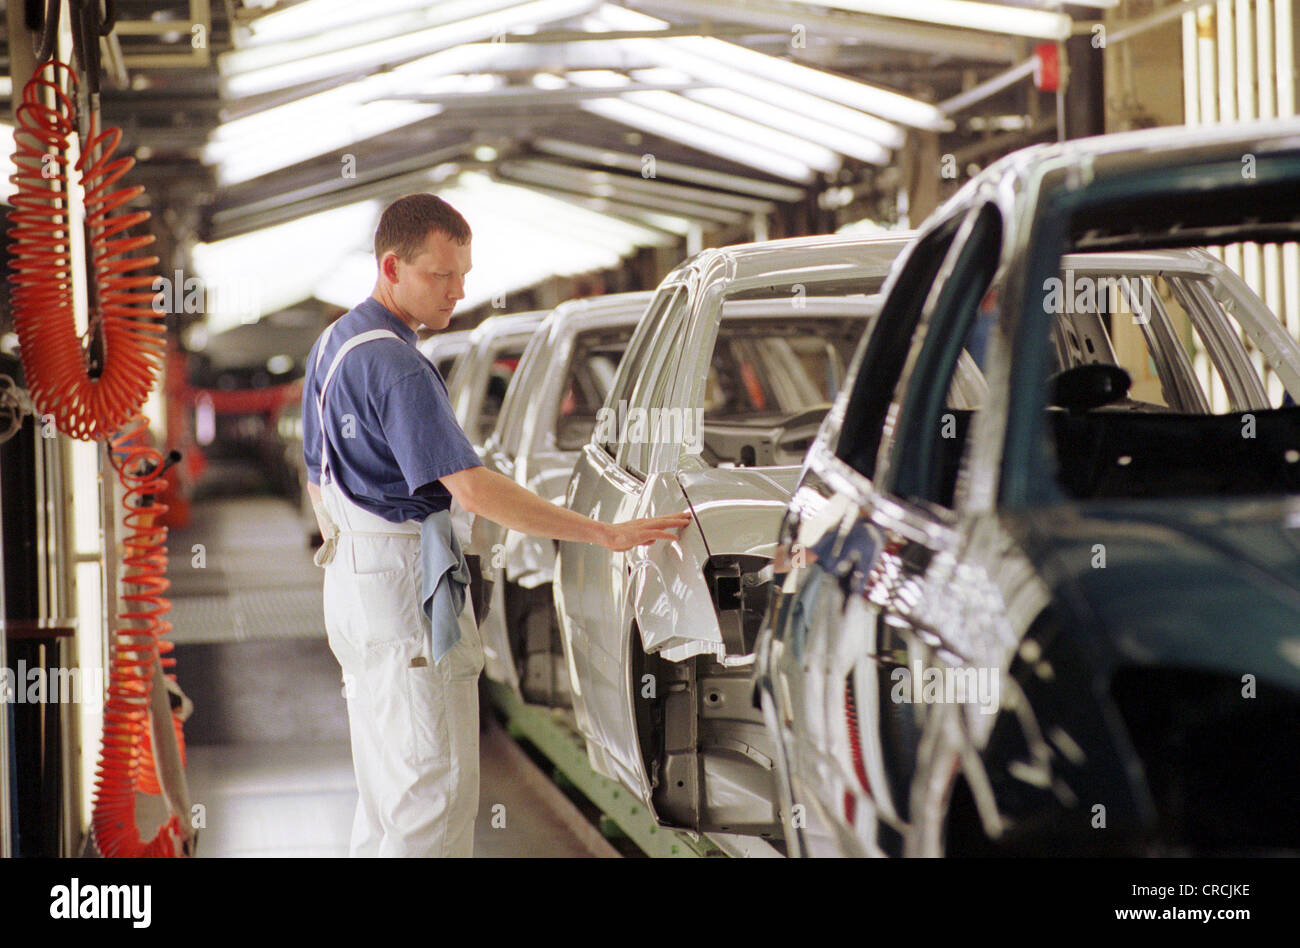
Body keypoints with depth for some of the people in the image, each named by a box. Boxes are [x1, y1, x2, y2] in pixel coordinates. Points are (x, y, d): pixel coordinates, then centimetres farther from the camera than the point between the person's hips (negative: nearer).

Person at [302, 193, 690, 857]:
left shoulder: (332, 343, 12)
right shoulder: (396, 367, -20)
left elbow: (320, 481, 19)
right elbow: (471, 488, -26)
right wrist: (607, 534, -27)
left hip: (351, 574, 10)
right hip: (405, 581, -10)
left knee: (388, 787, 16)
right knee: (438, 782, -6)